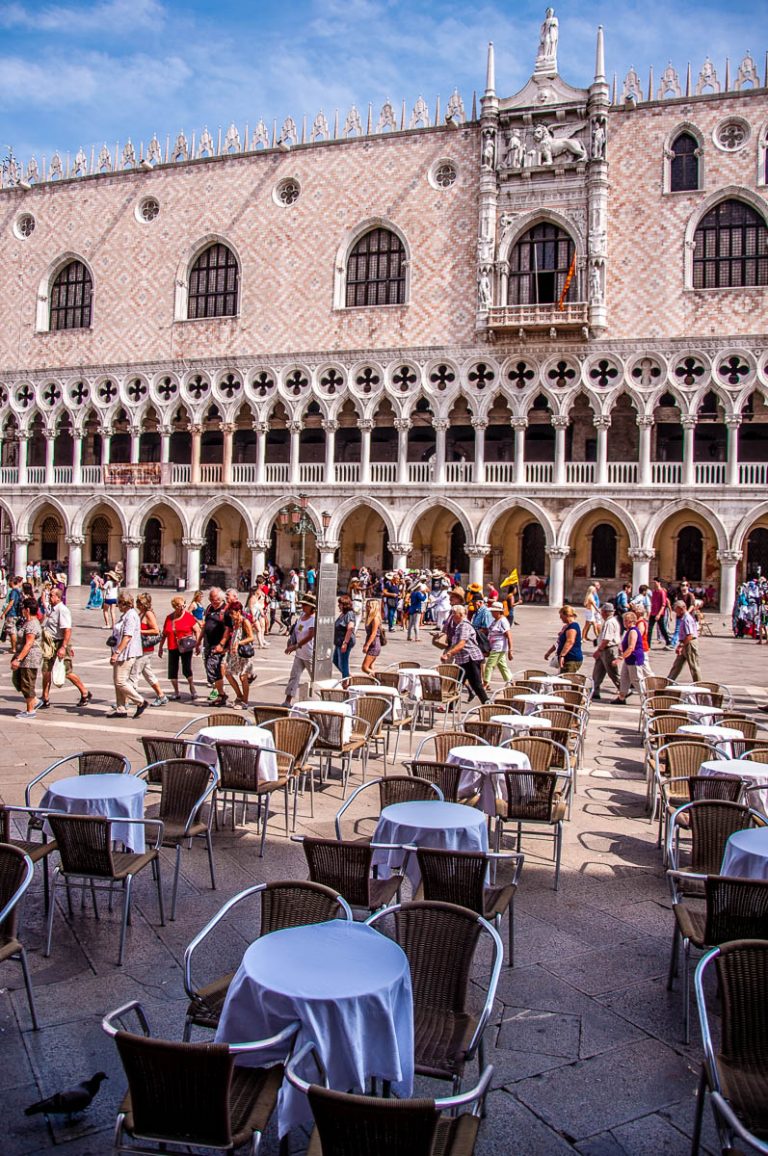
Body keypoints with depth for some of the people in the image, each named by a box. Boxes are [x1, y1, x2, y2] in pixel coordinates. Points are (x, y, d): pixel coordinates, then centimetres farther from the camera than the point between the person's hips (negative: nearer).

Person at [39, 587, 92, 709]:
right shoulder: (52, 610, 14)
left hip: (60, 644, -9)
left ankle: (85, 693, 13)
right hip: (51, 644, 9)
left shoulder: (62, 610, -16)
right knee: (46, 670, 7)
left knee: (67, 672, -2)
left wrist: (63, 647, -30)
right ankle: (45, 700, 14)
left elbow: (67, 630, -24)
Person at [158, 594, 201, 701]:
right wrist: (160, 647, 17)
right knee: (172, 671, 5)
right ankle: (176, 693, 18)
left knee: (186, 669, -11)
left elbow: (198, 631, -1)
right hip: (172, 648, 4)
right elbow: (164, 634, 17)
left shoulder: (188, 616, -2)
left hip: (186, 648, -4)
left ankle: (192, 689, 11)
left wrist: (197, 643, -10)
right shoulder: (169, 618, 9)